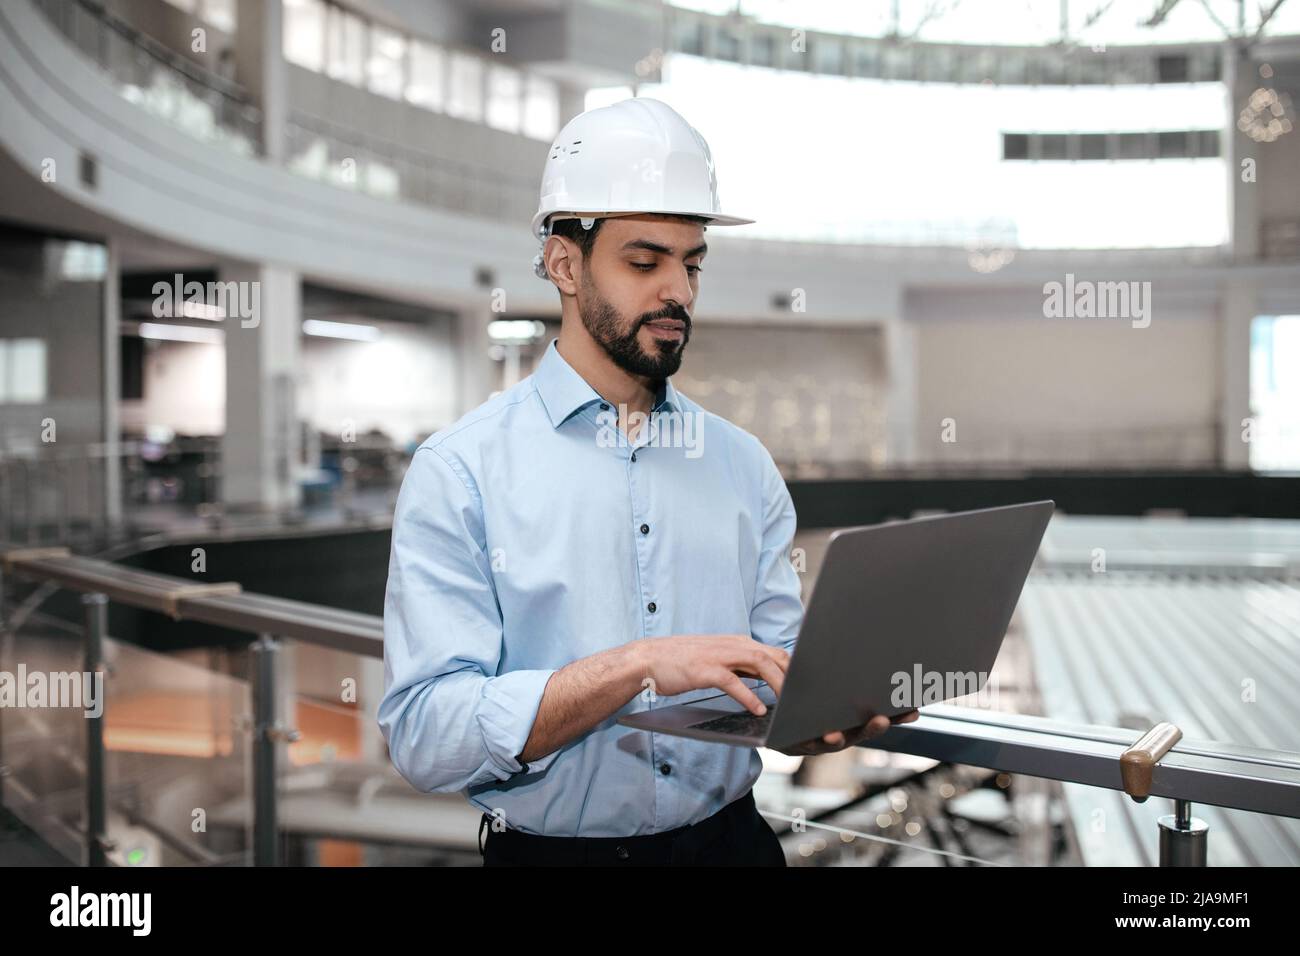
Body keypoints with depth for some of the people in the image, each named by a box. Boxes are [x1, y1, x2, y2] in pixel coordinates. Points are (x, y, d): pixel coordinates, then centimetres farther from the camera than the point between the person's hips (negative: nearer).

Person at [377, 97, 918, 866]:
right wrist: (638, 666, -21)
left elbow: (784, 687, 8)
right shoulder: (459, 472, -6)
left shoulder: (744, 465, 8)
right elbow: (426, 734, -13)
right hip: (551, 847, -2)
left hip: (729, 838, 3)